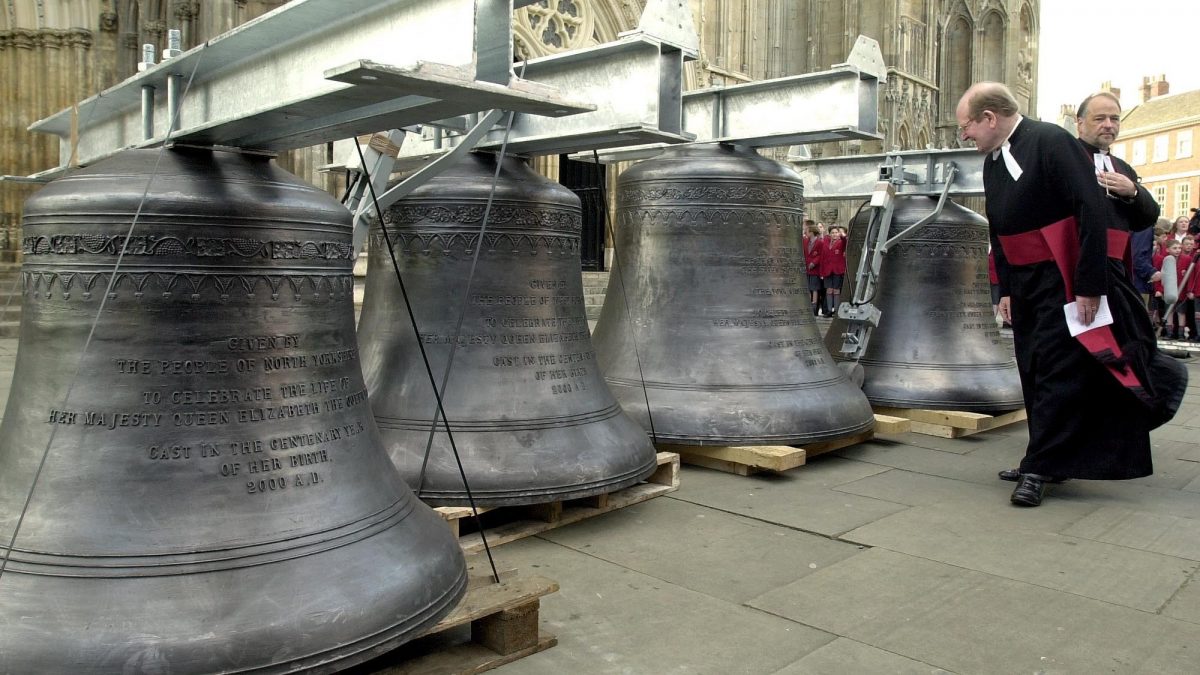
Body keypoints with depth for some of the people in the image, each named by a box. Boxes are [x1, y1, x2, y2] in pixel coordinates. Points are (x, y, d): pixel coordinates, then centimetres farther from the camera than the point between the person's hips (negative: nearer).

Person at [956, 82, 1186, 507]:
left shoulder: (1050, 142, -15)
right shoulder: (993, 161, 10)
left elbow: (1094, 212, -20)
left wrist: (1089, 285, -22)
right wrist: (1006, 289, 13)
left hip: (1068, 280, -8)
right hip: (1026, 284, 8)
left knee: (1059, 371, -6)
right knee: (1035, 373, 11)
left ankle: (1039, 469, 0)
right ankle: (1051, 460, 23)